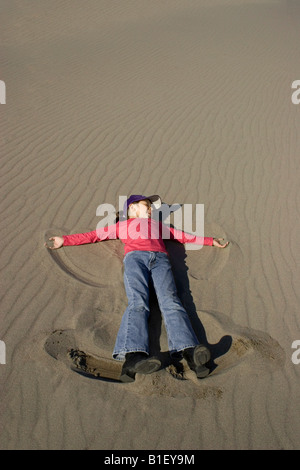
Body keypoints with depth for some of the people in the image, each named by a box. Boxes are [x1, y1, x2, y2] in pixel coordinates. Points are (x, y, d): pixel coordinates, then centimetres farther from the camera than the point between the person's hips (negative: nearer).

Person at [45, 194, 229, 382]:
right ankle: (133, 357, -49)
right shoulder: (122, 225, 36)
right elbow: (93, 235, 34)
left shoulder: (158, 224, 43)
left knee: (170, 301, -26)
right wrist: (65, 240, 29)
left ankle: (190, 353, -47)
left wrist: (210, 240, 38)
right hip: (135, 256, -1)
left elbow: (183, 236, 42)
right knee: (138, 302, -29)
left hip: (160, 258, 2)